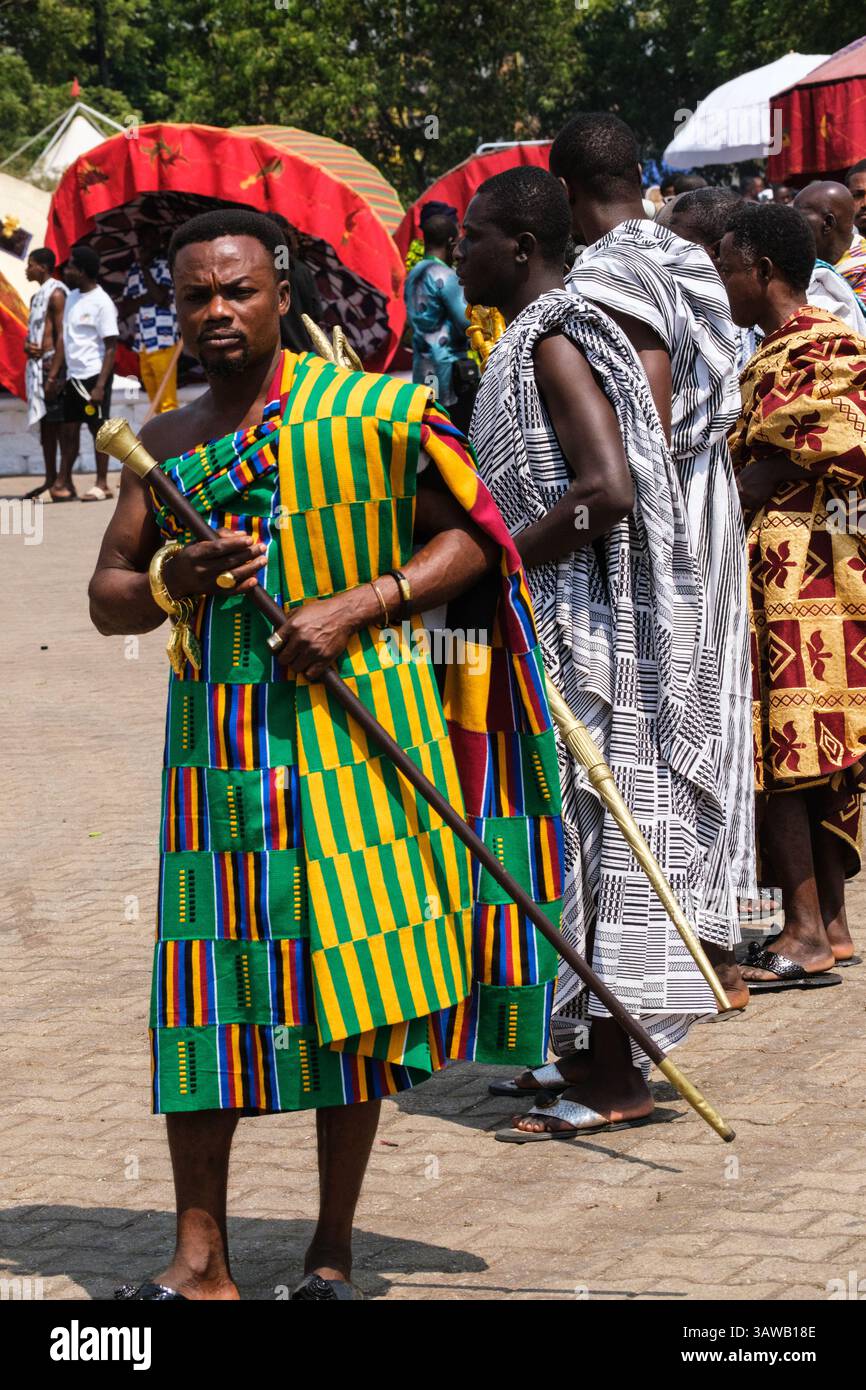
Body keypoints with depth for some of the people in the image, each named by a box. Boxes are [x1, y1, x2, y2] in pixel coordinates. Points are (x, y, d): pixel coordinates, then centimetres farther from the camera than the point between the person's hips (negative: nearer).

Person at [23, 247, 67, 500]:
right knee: (44, 422, 11)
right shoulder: (37, 297, 19)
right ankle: (50, 479, 16)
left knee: (58, 422, -8)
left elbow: (61, 332, -15)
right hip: (36, 364, 10)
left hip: (51, 363, -10)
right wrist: (27, 345, 1)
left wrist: (54, 367, -20)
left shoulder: (56, 293, -9)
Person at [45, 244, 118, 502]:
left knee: (98, 428, -1)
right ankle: (64, 483, 12)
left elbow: (111, 347, -13)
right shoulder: (72, 297, 12)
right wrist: (53, 375, 14)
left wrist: (100, 386, -19)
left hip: (94, 375, -7)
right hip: (73, 375, 8)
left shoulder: (102, 304, -12)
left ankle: (102, 485, 6)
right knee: (69, 429, 8)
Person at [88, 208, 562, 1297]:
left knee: (359, 988, 0)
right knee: (207, 975, -1)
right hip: (220, 742, 3)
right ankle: (201, 1260, 6)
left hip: (354, 727, -3)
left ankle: (333, 1252, 13)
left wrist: (358, 604, -14)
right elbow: (106, 600, 16)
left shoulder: (361, 412, -2)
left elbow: (471, 536, -2)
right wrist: (170, 581, -7)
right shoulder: (165, 444, 11)